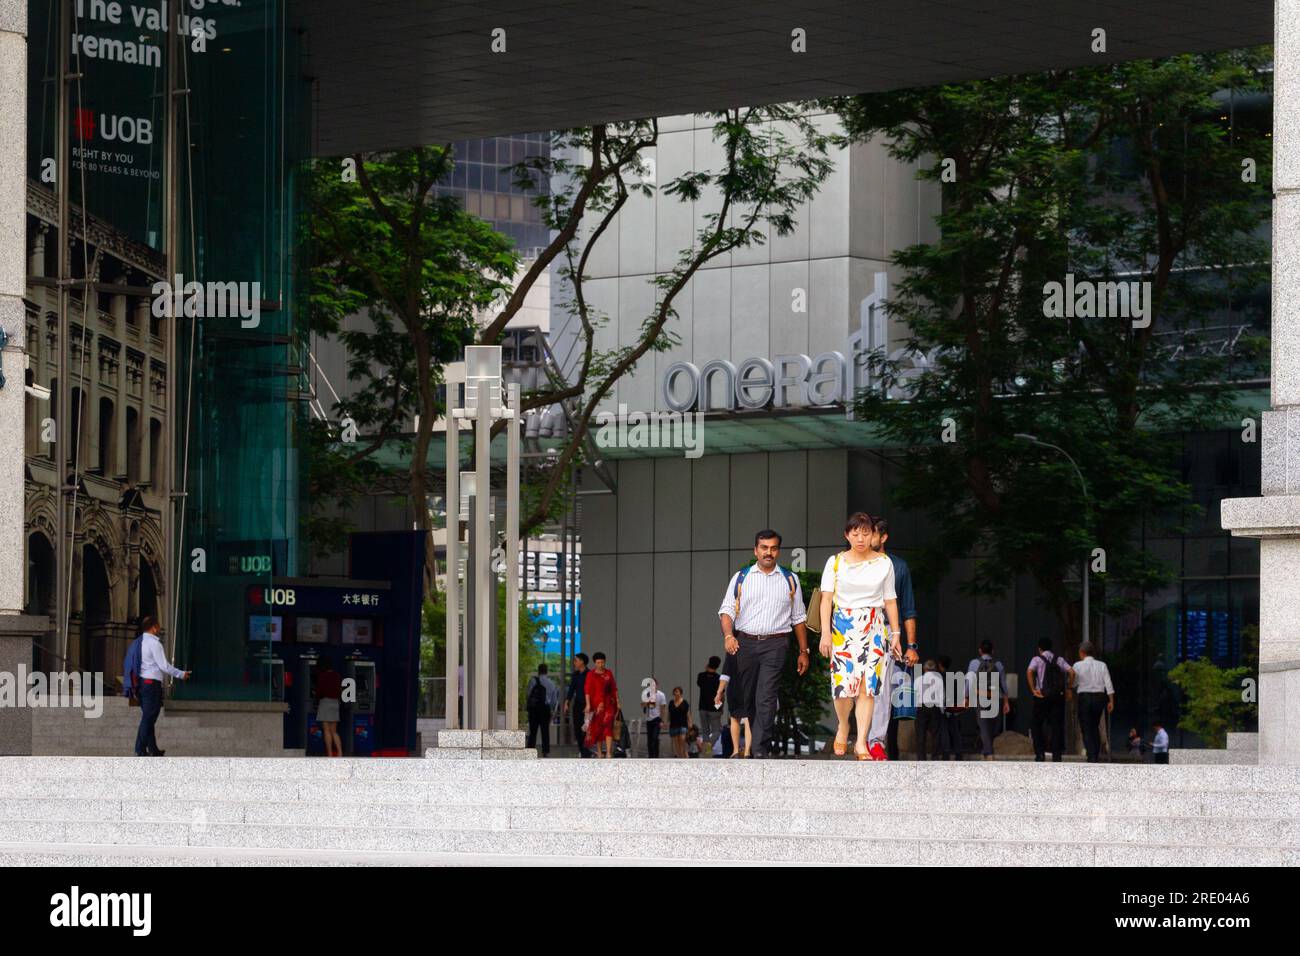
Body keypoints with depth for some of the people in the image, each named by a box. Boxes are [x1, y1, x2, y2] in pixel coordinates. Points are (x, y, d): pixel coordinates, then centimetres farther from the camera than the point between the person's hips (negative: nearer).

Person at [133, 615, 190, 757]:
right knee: (148, 718, -4)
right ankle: (141, 750, -3)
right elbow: (164, 666, -14)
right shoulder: (154, 643, -14)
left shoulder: (140, 642, 11)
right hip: (152, 682, -9)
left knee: (148, 717, 14)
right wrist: (181, 674, -3)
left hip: (142, 682, 9)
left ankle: (153, 749, 19)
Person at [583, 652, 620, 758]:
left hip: (608, 703, 1)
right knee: (597, 727, 7)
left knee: (608, 726, -9)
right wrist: (588, 704, -15)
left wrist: (617, 702, 10)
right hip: (596, 703, -1)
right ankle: (598, 751, 20)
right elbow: (587, 690, -6)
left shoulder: (609, 673, 7)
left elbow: (614, 689, 11)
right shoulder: (590, 674, -1)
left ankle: (609, 752, -15)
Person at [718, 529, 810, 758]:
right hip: (744, 643, 1)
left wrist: (803, 651, 13)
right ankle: (744, 745, 17)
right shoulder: (741, 578, 10)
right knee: (745, 699, 5)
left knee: (766, 699, -13)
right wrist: (728, 635, -16)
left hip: (775, 645, -1)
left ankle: (760, 748, -16)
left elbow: (798, 618, 16)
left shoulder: (790, 580, 13)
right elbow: (727, 610, 2)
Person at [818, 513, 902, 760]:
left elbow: (890, 601, 10)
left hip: (873, 627, 1)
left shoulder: (884, 563, 7)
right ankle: (843, 727, 23)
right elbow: (827, 598, -3)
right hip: (842, 627, -1)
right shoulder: (835, 562, 2)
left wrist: (895, 634, 7)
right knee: (843, 681, -7)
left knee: (868, 684, -8)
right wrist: (825, 632, -12)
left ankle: (861, 742, -6)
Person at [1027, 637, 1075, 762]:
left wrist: (1033, 690, -13)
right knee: (1056, 725, 6)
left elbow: (1029, 672, -17)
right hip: (1058, 696, 3)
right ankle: (1057, 755, 2)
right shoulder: (1059, 660, 11)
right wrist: (1068, 688, 7)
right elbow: (1071, 672, -2)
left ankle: (1040, 753, -1)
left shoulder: (1037, 659, 1)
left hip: (1042, 696, -3)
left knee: (1036, 724, 9)